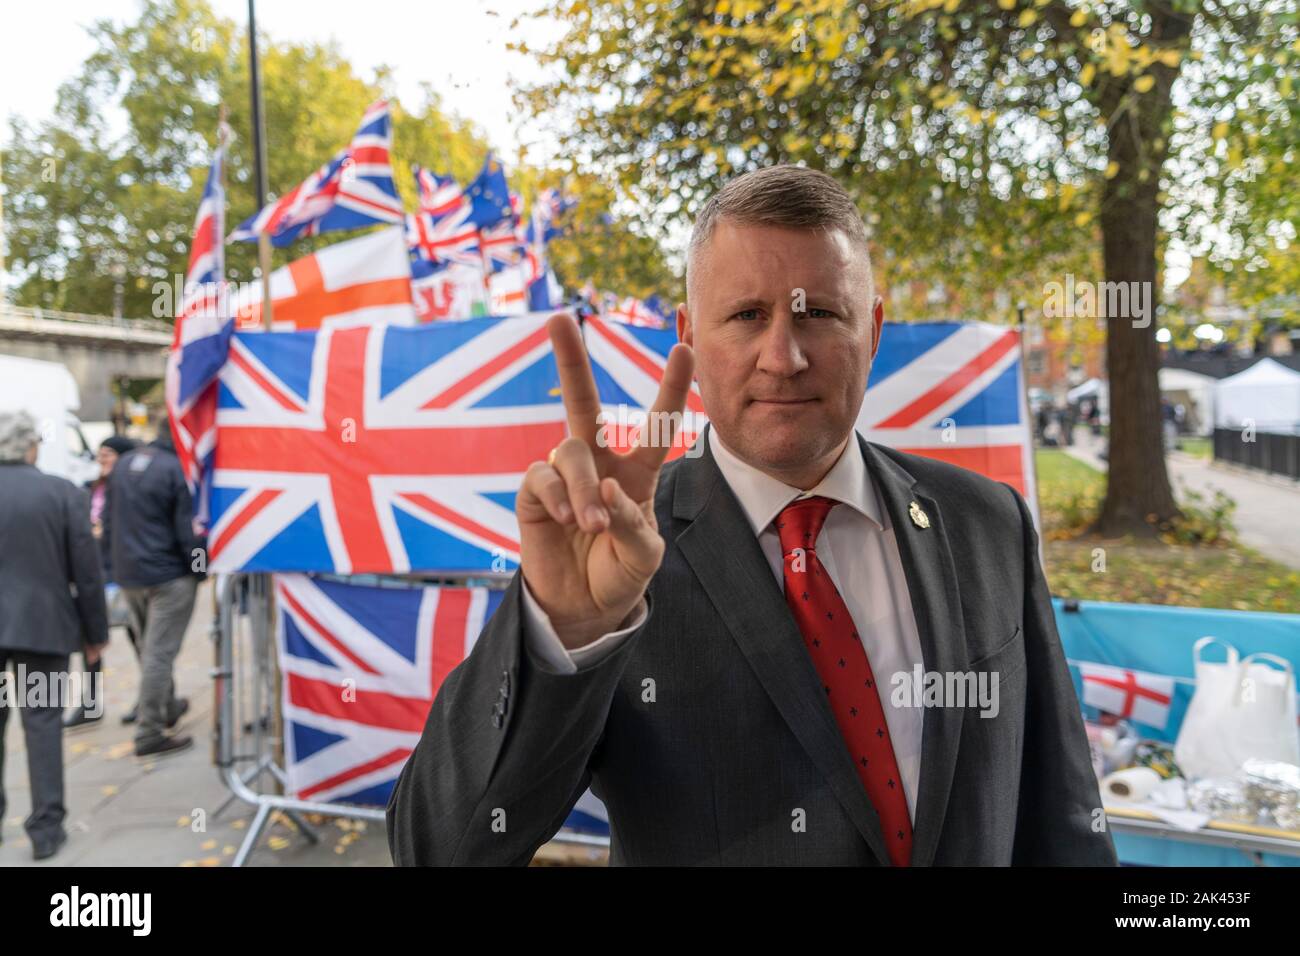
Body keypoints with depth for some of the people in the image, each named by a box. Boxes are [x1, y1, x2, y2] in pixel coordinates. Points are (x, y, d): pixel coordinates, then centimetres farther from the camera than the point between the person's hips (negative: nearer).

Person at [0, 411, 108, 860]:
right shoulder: (63, 493, -6)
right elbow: (87, 571, -4)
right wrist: (95, 631, 6)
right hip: (42, 624, -2)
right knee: (42, 721, 4)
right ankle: (46, 827, 7)